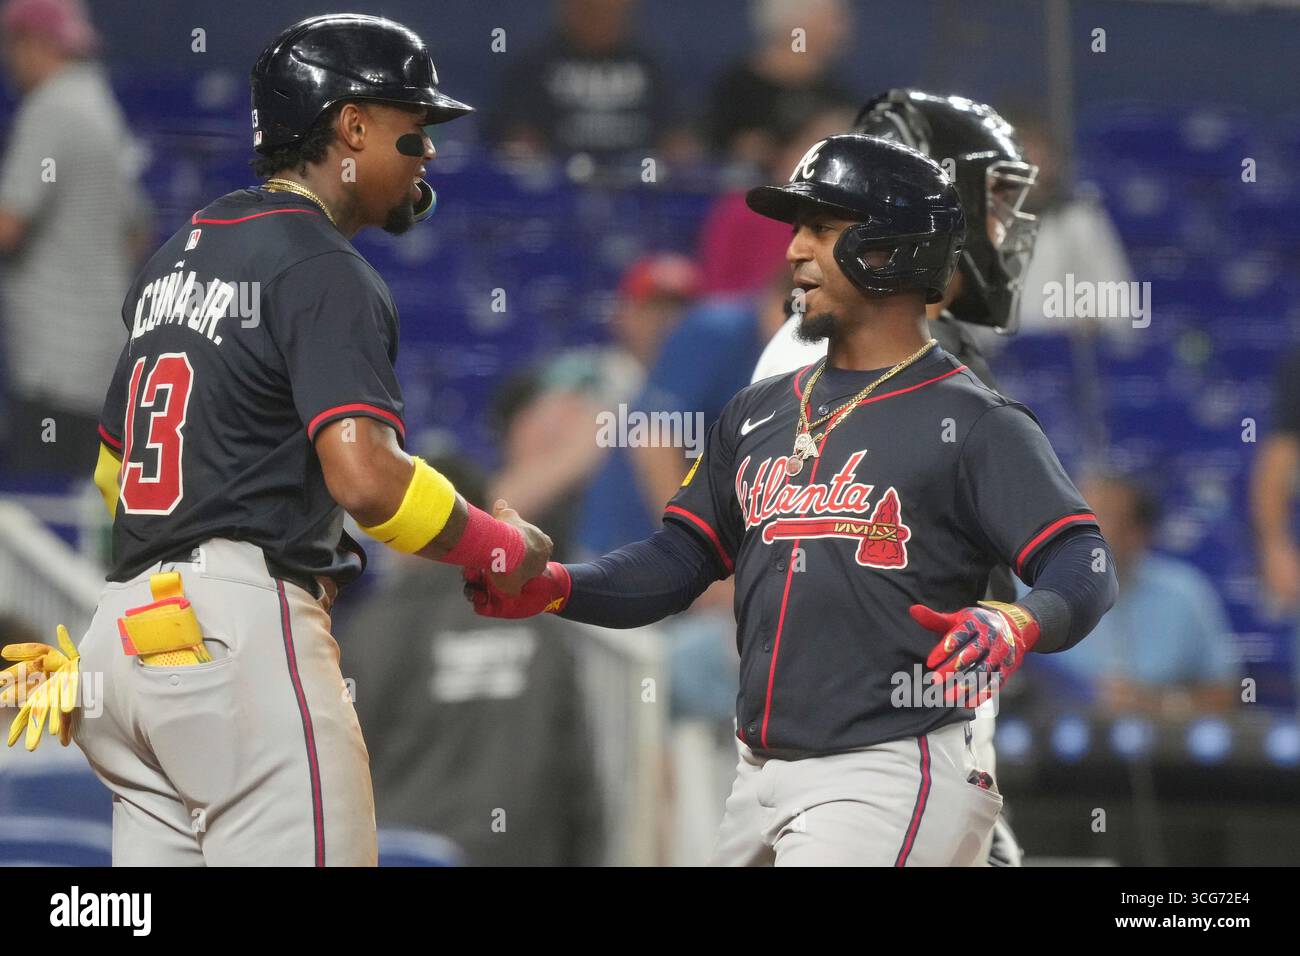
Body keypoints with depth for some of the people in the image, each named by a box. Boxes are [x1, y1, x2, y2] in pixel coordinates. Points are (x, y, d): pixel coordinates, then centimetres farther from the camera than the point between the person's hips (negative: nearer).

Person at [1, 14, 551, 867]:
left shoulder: (179, 254, 21)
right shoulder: (324, 270, -6)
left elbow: (113, 468, 26)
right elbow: (364, 475, -20)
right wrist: (505, 550, -5)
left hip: (131, 621, 9)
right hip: (241, 628, -9)